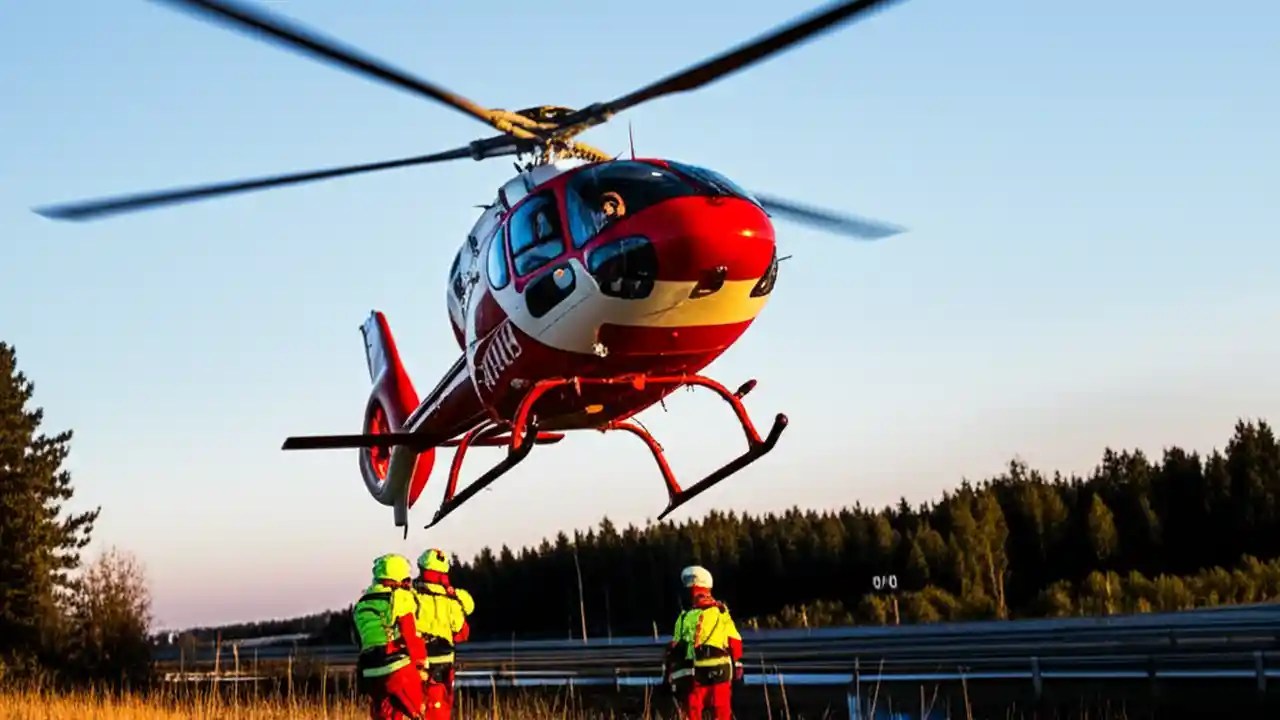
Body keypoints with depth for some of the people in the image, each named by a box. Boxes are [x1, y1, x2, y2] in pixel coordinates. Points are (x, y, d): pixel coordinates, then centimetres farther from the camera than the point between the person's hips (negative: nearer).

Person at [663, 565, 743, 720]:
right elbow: (735, 643, 6)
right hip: (721, 673, 3)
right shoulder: (723, 613, 2)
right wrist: (737, 668, 17)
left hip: (695, 675, -3)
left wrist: (669, 676, 3)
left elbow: (675, 649, -5)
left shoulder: (687, 617, -9)